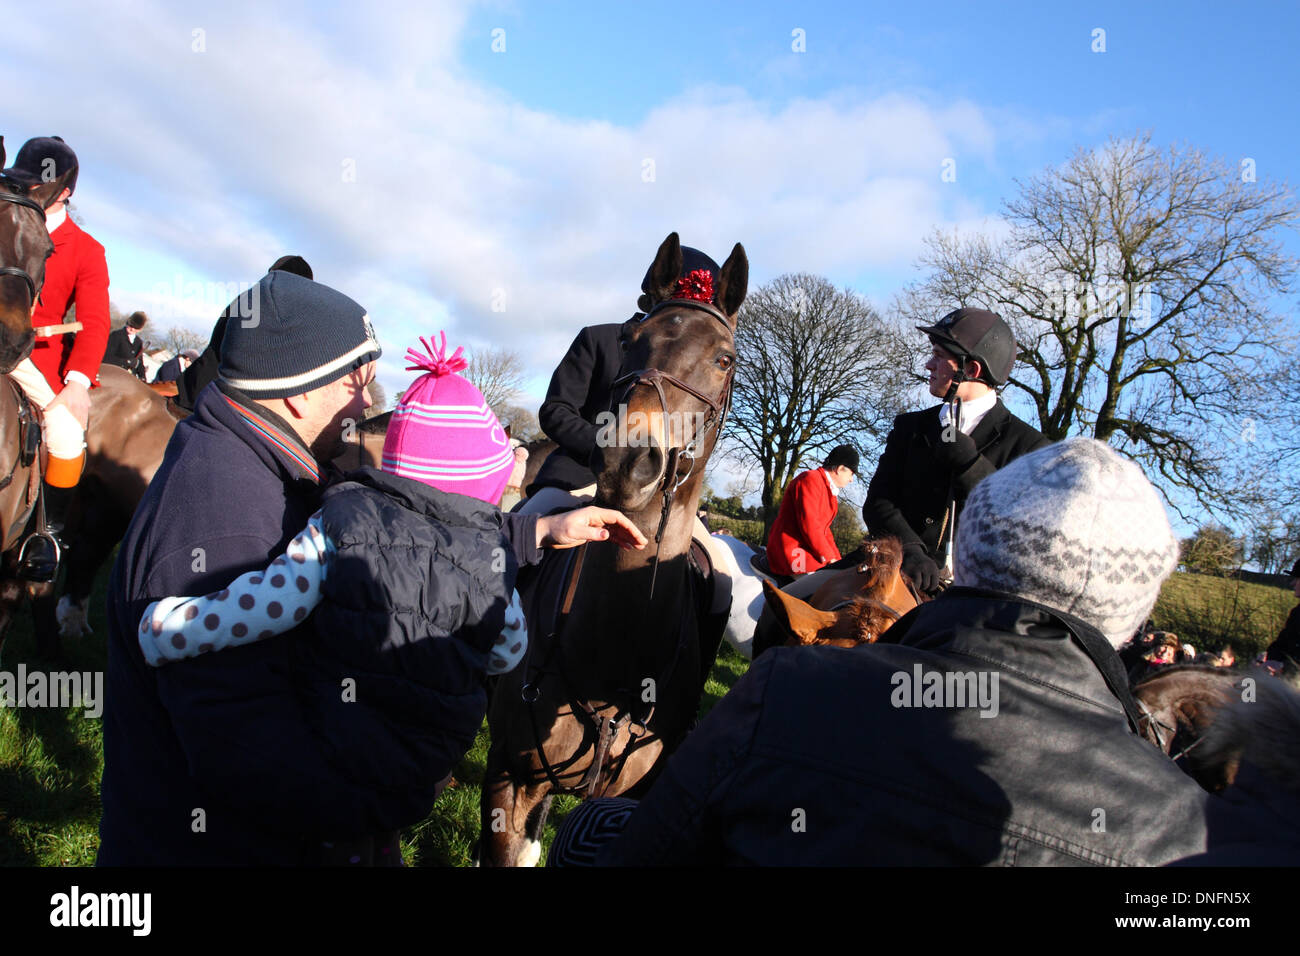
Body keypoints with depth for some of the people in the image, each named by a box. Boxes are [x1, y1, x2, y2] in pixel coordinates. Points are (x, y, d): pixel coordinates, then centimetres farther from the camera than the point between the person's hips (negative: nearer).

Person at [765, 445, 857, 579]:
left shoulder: (829, 490, 22)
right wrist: (829, 558, -16)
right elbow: (809, 525, -20)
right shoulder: (811, 479, -11)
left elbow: (824, 530, 19)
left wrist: (836, 559, 7)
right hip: (792, 554, -10)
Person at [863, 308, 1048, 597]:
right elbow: (878, 502, 8)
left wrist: (969, 463, -11)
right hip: (904, 581, 2)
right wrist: (909, 549, -11)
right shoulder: (911, 427, 17)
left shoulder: (1027, 444, 6)